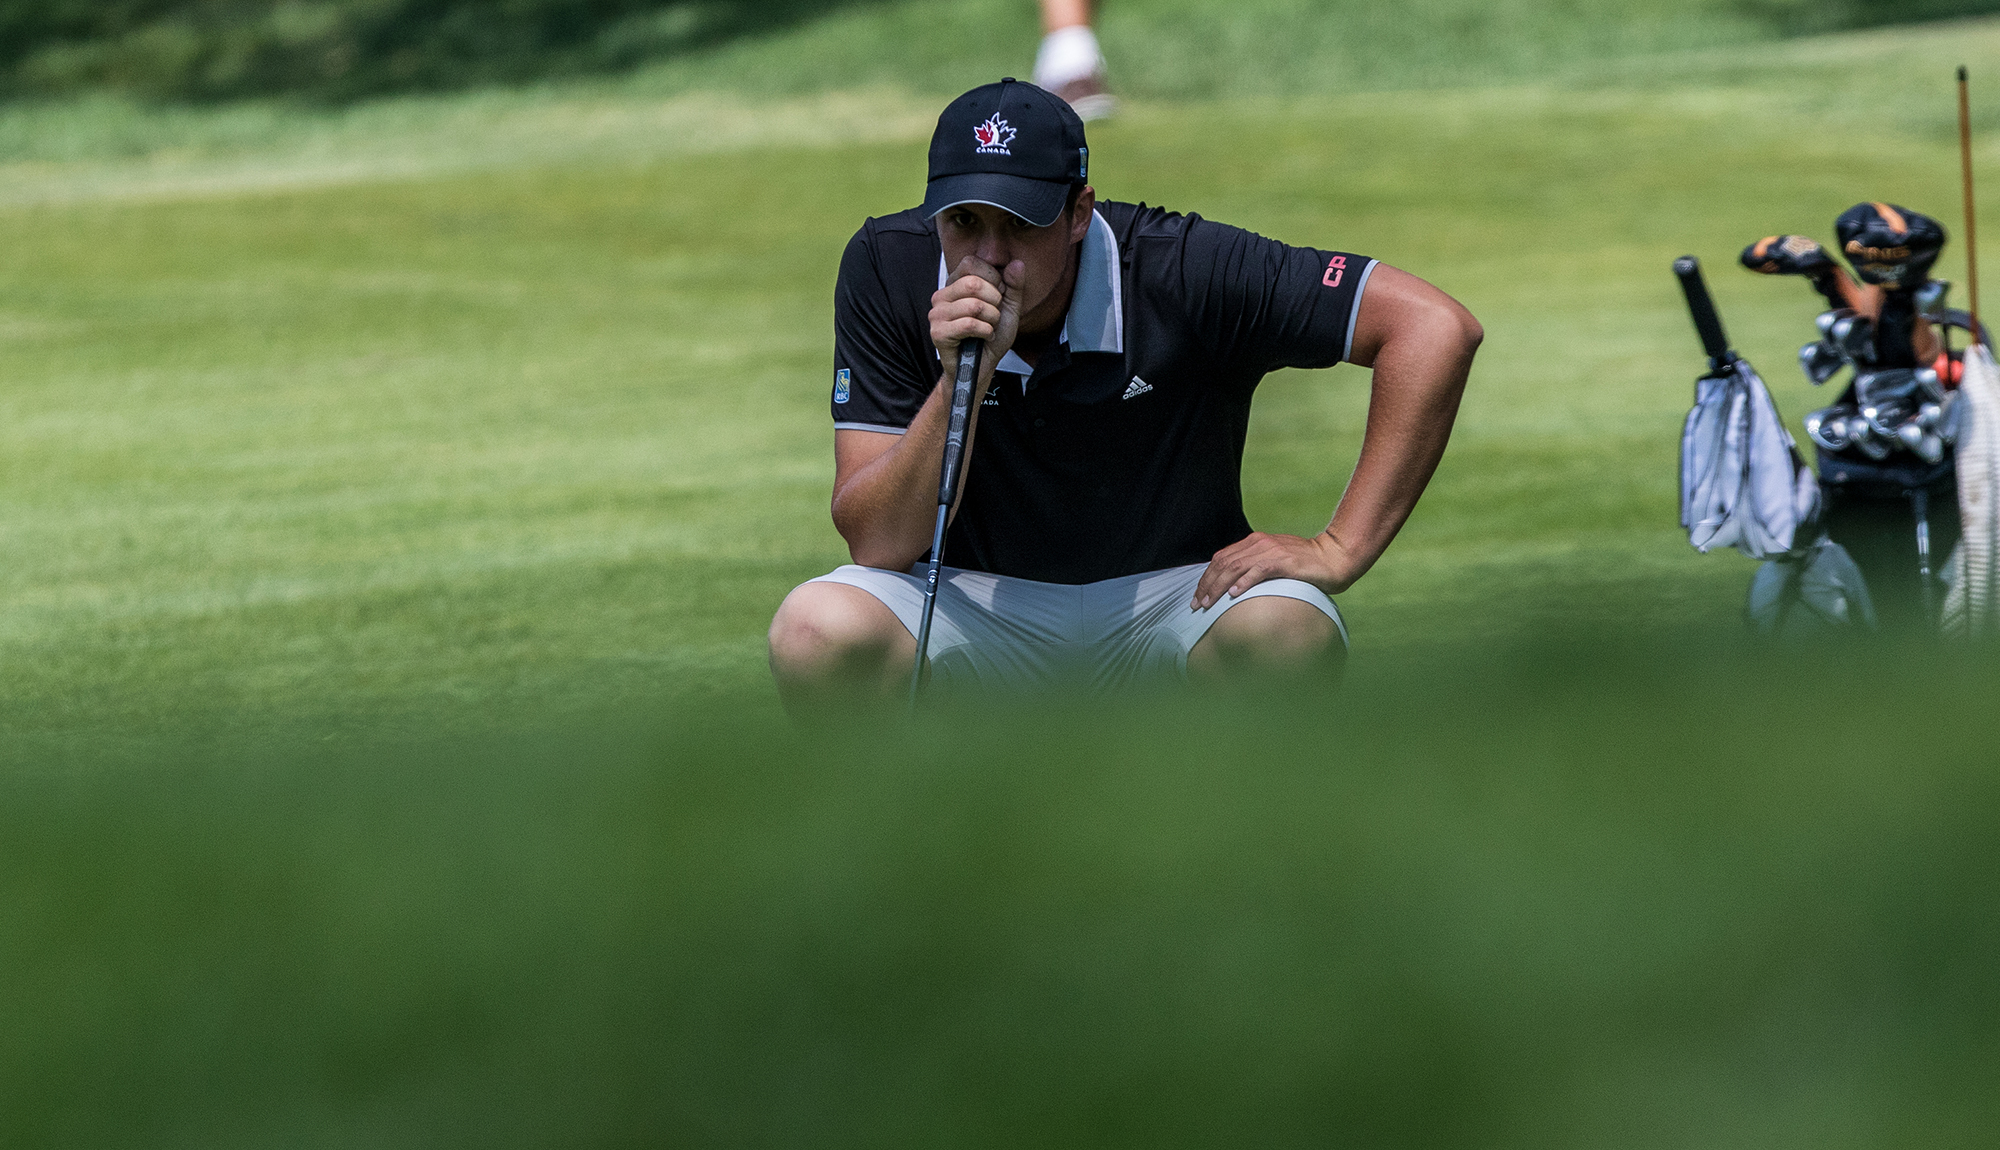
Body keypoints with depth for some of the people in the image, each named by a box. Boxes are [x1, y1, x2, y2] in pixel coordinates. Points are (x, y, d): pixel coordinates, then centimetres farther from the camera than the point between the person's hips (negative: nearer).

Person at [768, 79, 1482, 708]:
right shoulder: (886, 270, -12)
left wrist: (1339, 551, -21)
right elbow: (877, 543, -15)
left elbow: (1434, 327, -20)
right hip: (979, 606, 1)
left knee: (1285, 628, -35)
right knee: (816, 630, -31)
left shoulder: (1182, 270, -19)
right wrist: (960, 382, -30)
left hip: (1170, 599, -1)